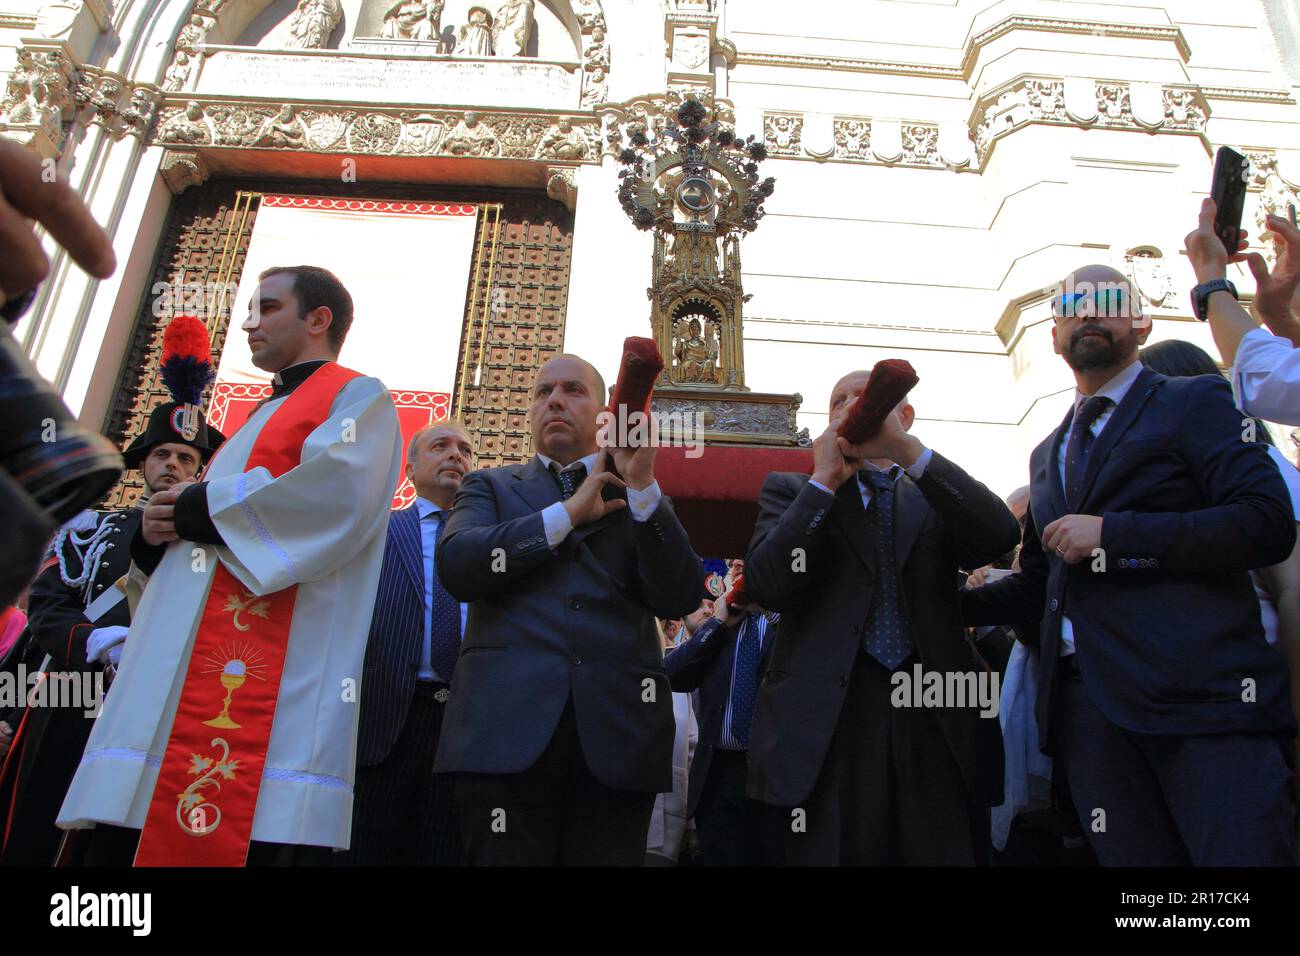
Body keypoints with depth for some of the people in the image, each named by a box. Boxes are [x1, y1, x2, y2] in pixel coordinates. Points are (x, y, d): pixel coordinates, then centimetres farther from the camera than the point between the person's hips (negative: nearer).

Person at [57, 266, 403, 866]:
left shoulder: (357, 398, 5)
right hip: (173, 675, 9)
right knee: (121, 840, 3)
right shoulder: (259, 421, 33)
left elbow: (335, 492, -17)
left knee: (237, 833, -13)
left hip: (274, 672, -8)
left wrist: (197, 509, -5)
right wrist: (155, 529, 6)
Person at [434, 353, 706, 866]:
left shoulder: (639, 500, 19)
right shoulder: (490, 486, 18)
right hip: (507, 727, 0)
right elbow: (456, 565, -3)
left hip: (616, 730, 1)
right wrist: (569, 512, -3)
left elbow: (680, 599, 3)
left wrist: (643, 484, -6)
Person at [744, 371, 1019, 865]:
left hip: (937, 720, 2)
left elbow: (1000, 536, -7)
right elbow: (766, 587, -4)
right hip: (828, 719, -1)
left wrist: (906, 449, -15)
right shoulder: (790, 490, 13)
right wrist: (825, 479, -5)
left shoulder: (937, 493, 15)